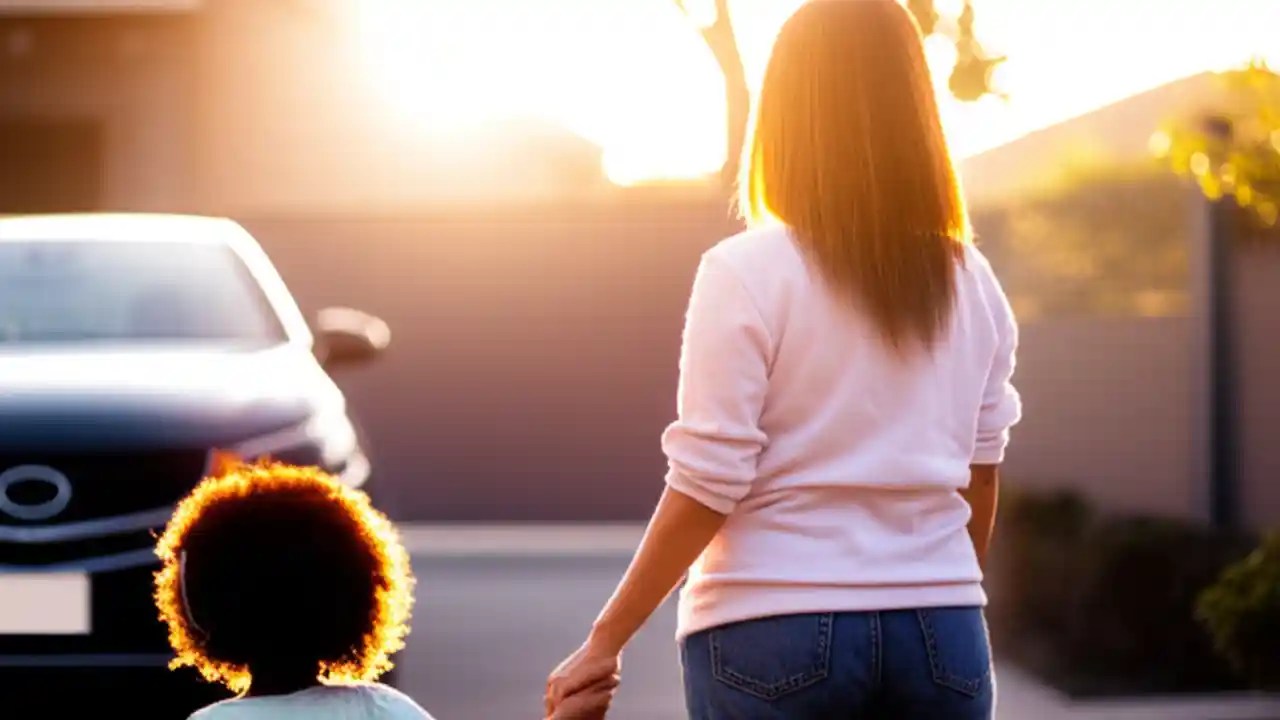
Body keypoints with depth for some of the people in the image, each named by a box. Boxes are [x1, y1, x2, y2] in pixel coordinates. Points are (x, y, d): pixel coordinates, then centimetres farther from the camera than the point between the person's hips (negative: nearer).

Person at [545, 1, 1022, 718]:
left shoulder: (748, 273, -9)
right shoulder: (971, 284, 5)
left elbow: (705, 489, -11)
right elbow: (980, 478, 11)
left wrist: (606, 639, -3)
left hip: (776, 634, -3)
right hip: (941, 630, 4)